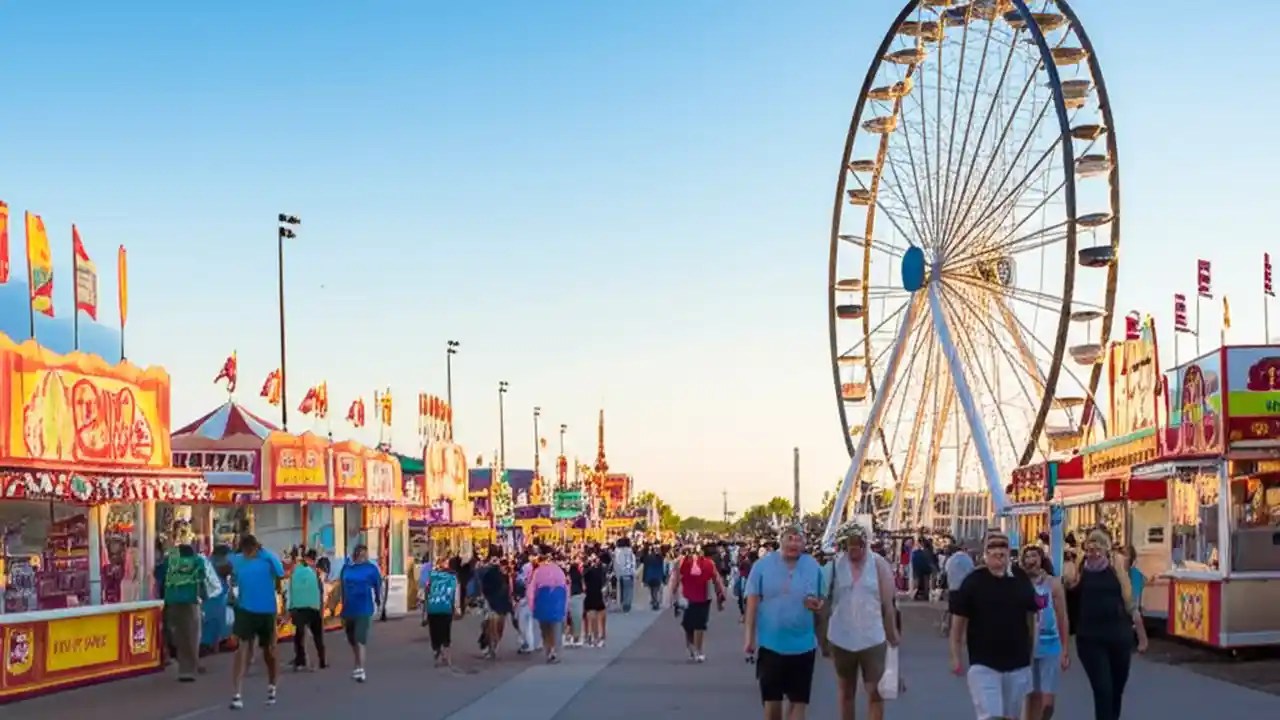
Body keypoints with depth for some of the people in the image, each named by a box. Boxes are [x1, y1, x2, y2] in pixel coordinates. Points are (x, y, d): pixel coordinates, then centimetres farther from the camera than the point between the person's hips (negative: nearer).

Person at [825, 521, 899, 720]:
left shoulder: (879, 564, -5)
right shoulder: (835, 564, -4)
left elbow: (888, 604, -2)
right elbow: (825, 598, 1)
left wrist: (892, 636, 1)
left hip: (872, 639, -2)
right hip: (841, 638, 2)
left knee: (875, 692, -2)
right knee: (845, 690, 16)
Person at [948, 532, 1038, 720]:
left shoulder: (1022, 580, 0)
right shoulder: (973, 582, -8)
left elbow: (1030, 617, 11)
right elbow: (958, 621, -3)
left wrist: (1031, 651, 11)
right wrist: (956, 657, -5)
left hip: (1018, 663, 3)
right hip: (983, 663, -3)